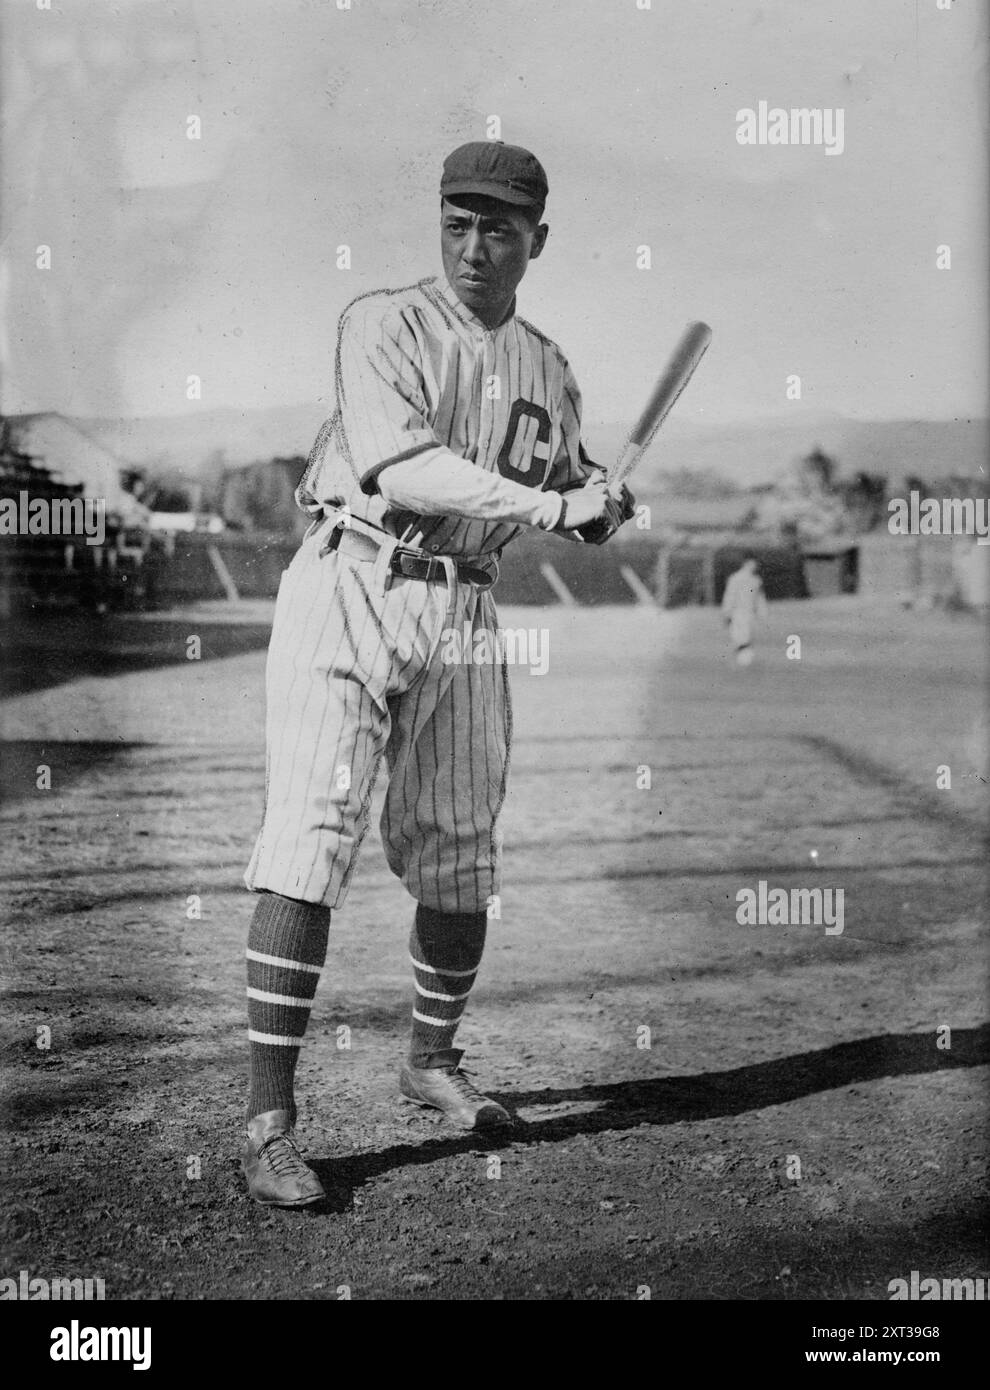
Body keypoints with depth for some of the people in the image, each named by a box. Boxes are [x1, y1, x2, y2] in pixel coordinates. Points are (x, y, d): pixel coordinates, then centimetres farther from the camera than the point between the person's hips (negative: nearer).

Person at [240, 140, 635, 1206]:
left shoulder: (547, 368, 15)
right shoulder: (384, 325, -4)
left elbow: (573, 499, 21)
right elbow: (398, 465, -20)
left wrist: (604, 506, -3)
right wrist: (545, 505, -26)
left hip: (463, 614, 6)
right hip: (351, 589, -5)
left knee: (460, 858, 11)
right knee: (310, 841, -14)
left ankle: (432, 1062, 32)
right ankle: (268, 1118, -14)